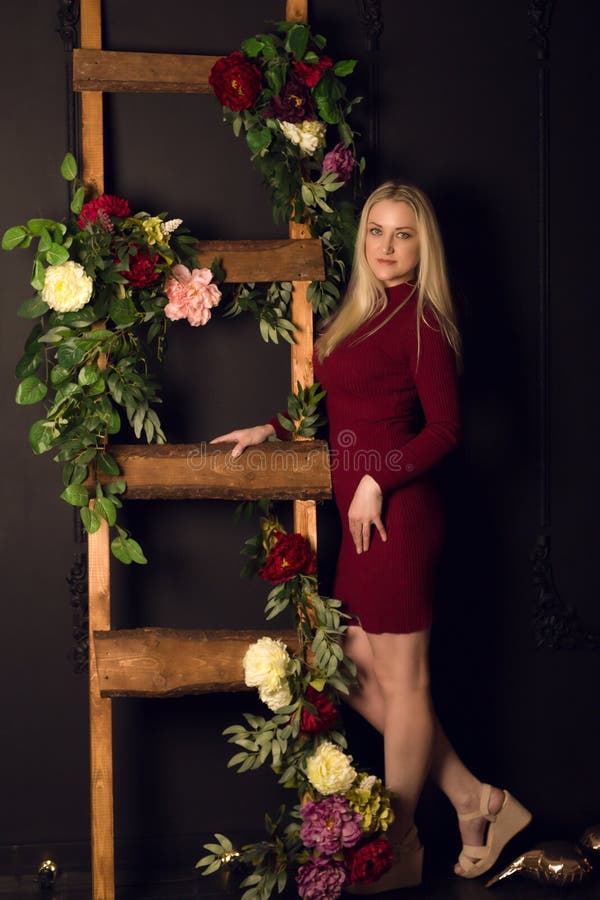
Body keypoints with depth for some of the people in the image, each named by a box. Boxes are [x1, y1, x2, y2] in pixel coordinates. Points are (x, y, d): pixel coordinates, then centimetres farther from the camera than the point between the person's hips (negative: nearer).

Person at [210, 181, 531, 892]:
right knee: (356, 673, 11)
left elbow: (445, 429, -14)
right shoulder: (362, 316, 15)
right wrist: (272, 429, 15)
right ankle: (474, 800, 20)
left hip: (396, 512, -9)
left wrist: (377, 481, -17)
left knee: (401, 681, 2)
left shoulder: (421, 320, -10)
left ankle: (399, 849, 15)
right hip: (363, 516, 9)